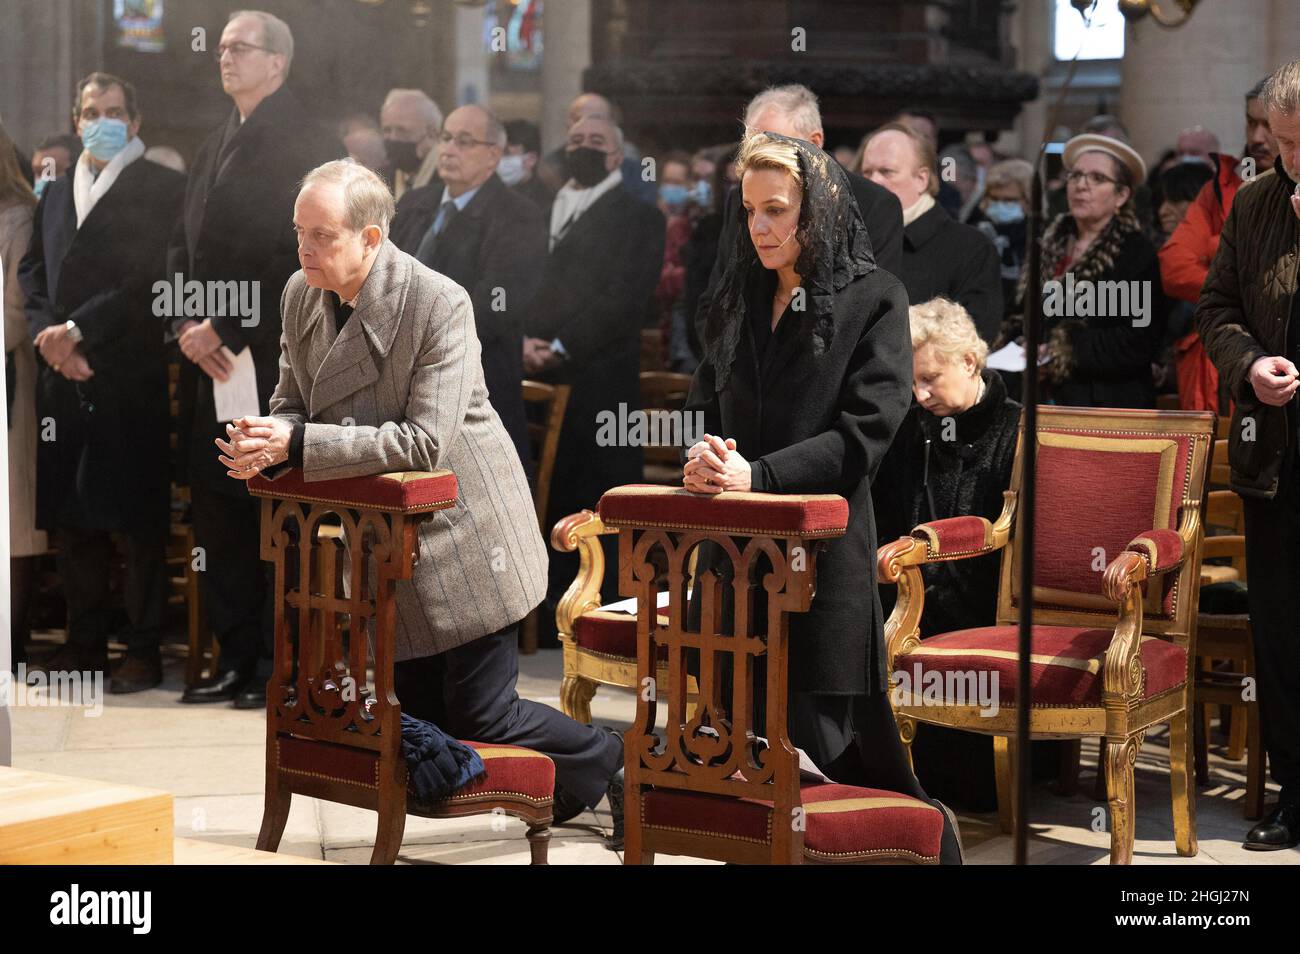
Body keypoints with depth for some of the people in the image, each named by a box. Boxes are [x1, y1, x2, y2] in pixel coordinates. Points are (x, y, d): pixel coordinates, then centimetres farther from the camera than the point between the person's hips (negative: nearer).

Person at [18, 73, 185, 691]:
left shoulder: (160, 188, -1)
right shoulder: (56, 193, 19)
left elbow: (151, 277, -11)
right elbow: (33, 273, 15)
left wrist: (77, 330, -13)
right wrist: (48, 335, -3)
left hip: (129, 377, -6)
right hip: (64, 377, 6)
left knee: (138, 517, -2)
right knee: (71, 514, 9)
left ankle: (144, 650, 4)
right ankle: (85, 641, 19)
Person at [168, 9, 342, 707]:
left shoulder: (308, 147, -6)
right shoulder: (214, 148, 18)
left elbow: (299, 257, -14)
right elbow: (183, 245, 16)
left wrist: (227, 329, -12)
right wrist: (188, 326, 0)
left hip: (276, 362, -7)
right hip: (210, 361, 7)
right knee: (215, 513, 8)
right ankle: (236, 657, 16)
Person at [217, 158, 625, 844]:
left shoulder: (439, 304, -22)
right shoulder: (301, 296, -1)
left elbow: (425, 441, -27)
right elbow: (293, 404, 7)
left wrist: (298, 445, -31)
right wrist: (264, 444, -18)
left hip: (463, 536, -7)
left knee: (478, 715, -4)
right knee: (418, 706, 10)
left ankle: (614, 762, 21)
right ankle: (567, 786, 31)